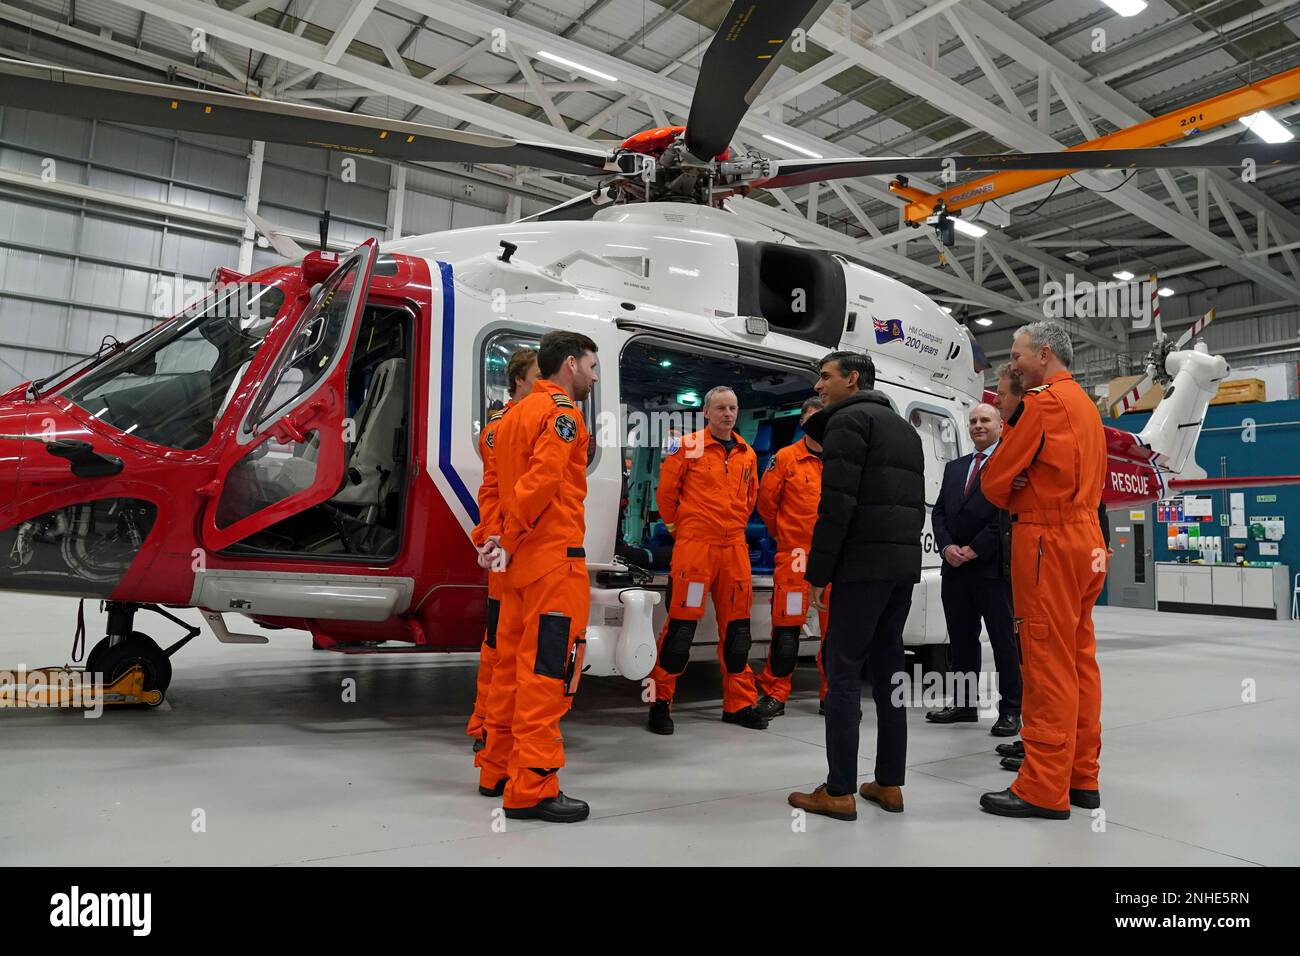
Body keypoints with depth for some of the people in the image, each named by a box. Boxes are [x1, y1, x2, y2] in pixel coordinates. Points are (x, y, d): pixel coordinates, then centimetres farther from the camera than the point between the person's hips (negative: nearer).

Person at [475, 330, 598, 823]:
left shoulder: (517, 413, 19)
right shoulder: (561, 411, -8)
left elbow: (502, 484, 15)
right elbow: (542, 479, -21)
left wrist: (507, 537, 6)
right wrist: (511, 540, -14)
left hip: (522, 559, 9)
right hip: (555, 560, -9)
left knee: (514, 662, 15)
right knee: (549, 670, -6)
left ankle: (498, 769, 25)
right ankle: (532, 787, -2)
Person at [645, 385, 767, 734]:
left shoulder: (747, 454, 13)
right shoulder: (688, 447, -3)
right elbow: (666, 492, 0)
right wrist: (679, 528, 8)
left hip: (734, 548, 5)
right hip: (694, 546, -5)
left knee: (736, 627, 10)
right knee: (681, 624, -5)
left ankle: (739, 703, 22)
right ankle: (660, 701, 8)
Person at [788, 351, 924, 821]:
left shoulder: (849, 419, -7)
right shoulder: (904, 428, 22)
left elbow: (837, 502, -16)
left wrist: (817, 573, -13)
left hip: (863, 565, -9)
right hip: (904, 565, 9)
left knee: (843, 670, -4)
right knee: (888, 667, 12)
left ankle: (839, 792, -1)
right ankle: (889, 784, 17)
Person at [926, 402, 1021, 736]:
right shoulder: (954, 467, 18)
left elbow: (1009, 513, -12)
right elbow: (939, 511, 13)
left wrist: (974, 549, -13)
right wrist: (947, 547, -4)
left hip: (993, 566, -6)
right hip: (955, 568, 6)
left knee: (1004, 641, 1)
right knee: (962, 639, 12)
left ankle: (1010, 709, 9)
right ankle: (965, 704, 21)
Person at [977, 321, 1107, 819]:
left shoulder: (1043, 401, -11)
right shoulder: (1087, 404, 18)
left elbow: (994, 480, -10)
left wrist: (1013, 500, 8)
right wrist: (1026, 495, 8)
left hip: (1047, 541, -9)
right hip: (1086, 538, 9)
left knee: (1047, 663, -6)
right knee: (1079, 659, 12)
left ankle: (1044, 789, 0)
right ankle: (1081, 778, 20)